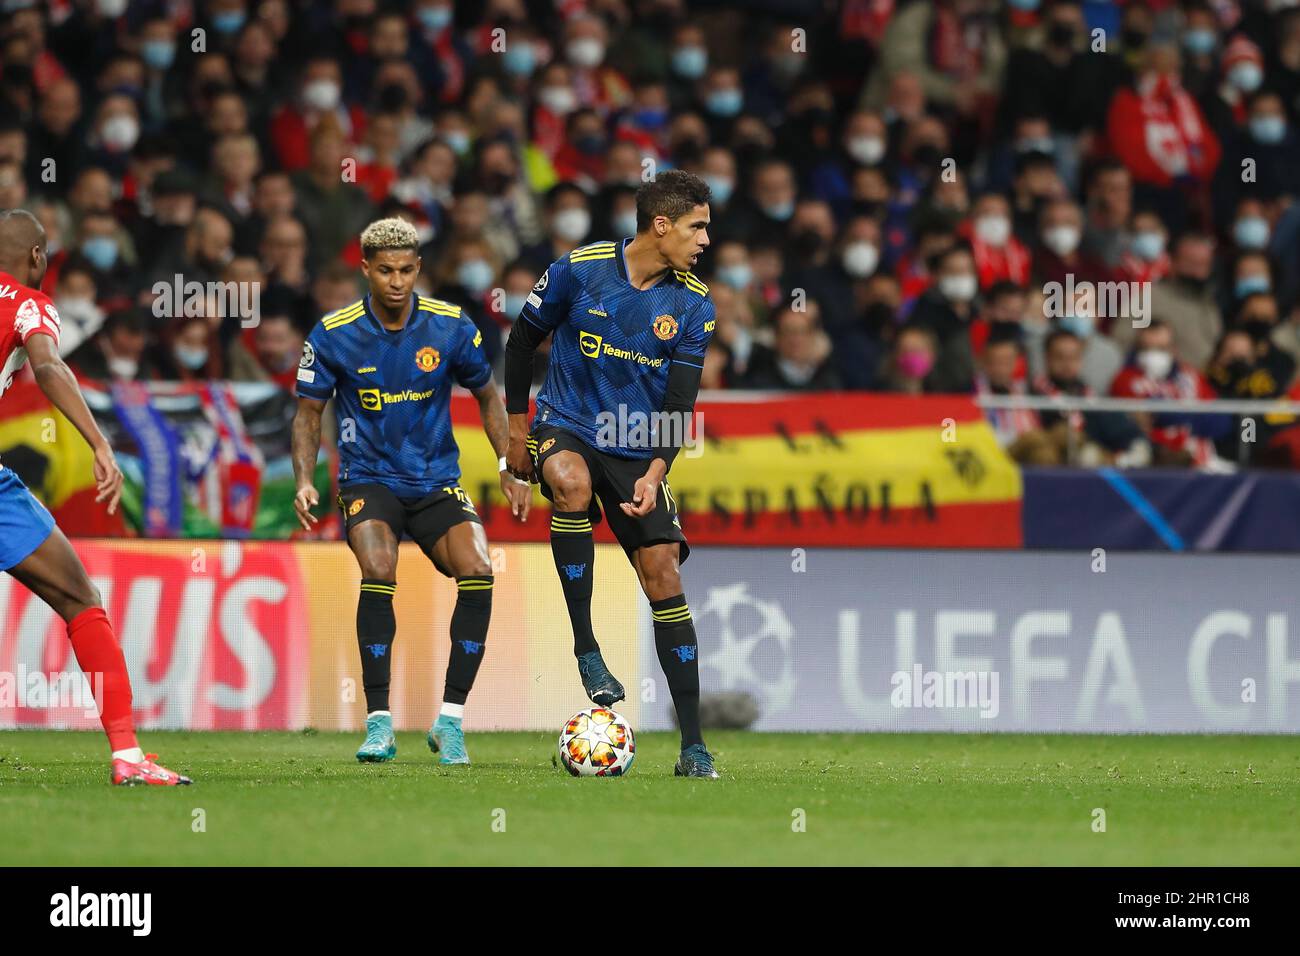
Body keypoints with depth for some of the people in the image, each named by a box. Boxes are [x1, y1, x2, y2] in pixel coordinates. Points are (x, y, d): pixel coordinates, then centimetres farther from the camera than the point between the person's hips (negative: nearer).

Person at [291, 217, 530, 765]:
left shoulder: (450, 326, -4)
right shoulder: (333, 335, -7)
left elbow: (487, 397, 10)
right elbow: (309, 412, 3)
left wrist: (511, 470, 2)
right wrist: (304, 481, -12)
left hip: (437, 482, 2)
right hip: (369, 479, -2)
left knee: (477, 572, -22)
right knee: (378, 572, -30)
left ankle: (450, 719, -11)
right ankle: (378, 723, -21)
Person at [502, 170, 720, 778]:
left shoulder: (693, 305, -2)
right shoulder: (580, 270, -9)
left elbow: (680, 402, -4)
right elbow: (523, 340, 5)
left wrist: (655, 471, -19)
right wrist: (517, 430, 7)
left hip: (637, 450, 2)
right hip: (568, 428, -2)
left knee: (663, 575, -8)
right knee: (571, 483, -37)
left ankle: (693, 745, -4)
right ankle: (585, 648, -27)